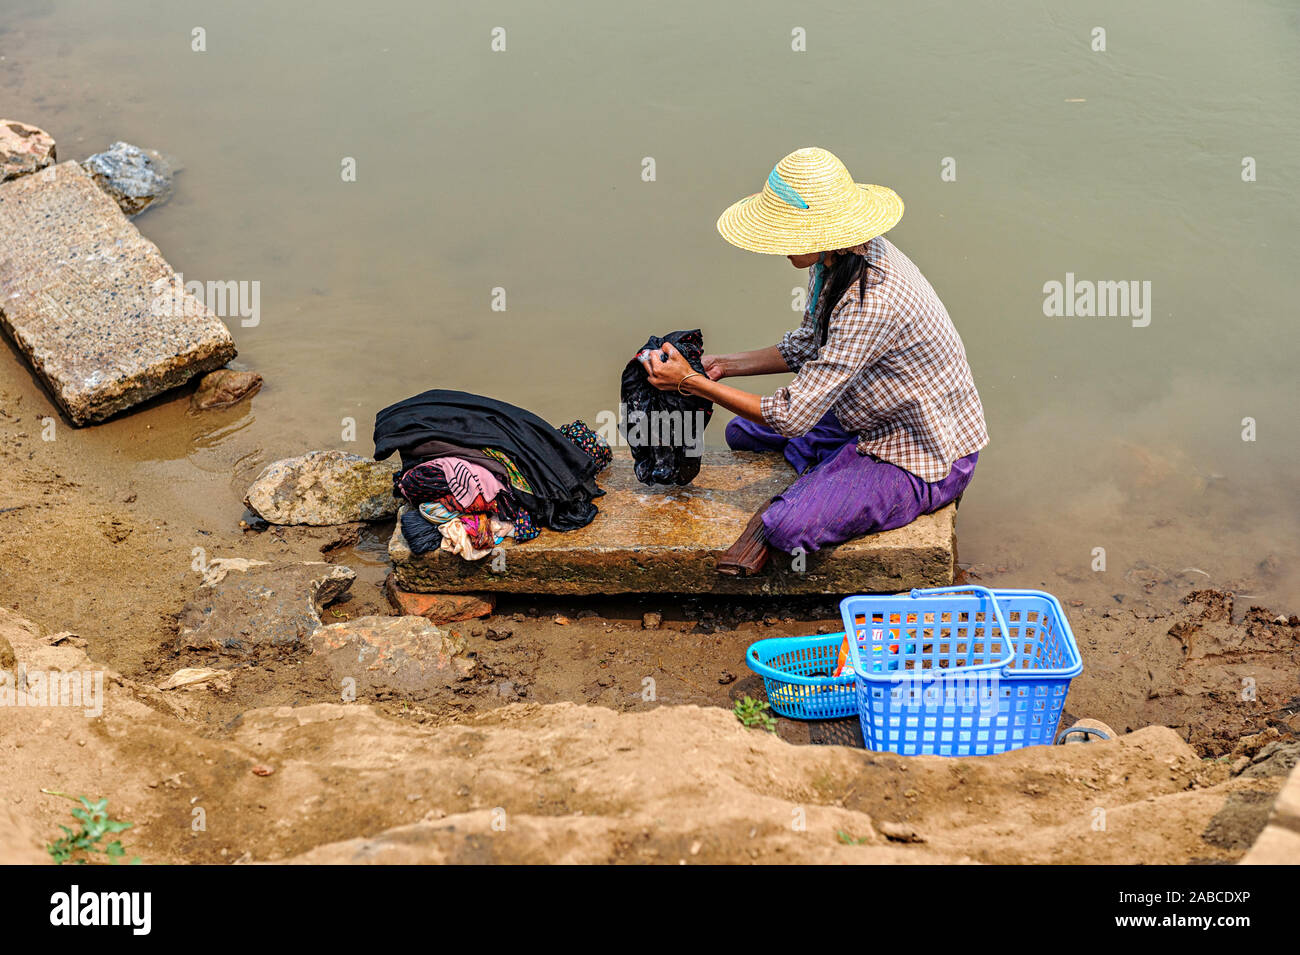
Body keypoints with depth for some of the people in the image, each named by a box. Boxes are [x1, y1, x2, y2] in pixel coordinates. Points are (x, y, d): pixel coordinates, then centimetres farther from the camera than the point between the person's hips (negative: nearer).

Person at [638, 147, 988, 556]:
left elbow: (791, 417, -31)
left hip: (926, 461, -9)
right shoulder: (838, 258, -7)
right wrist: (725, 365, 3)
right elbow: (810, 347, 11)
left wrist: (691, 382, -24)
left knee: (787, 527, -27)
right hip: (875, 418, 9)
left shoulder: (872, 303, -36)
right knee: (742, 431, 17)